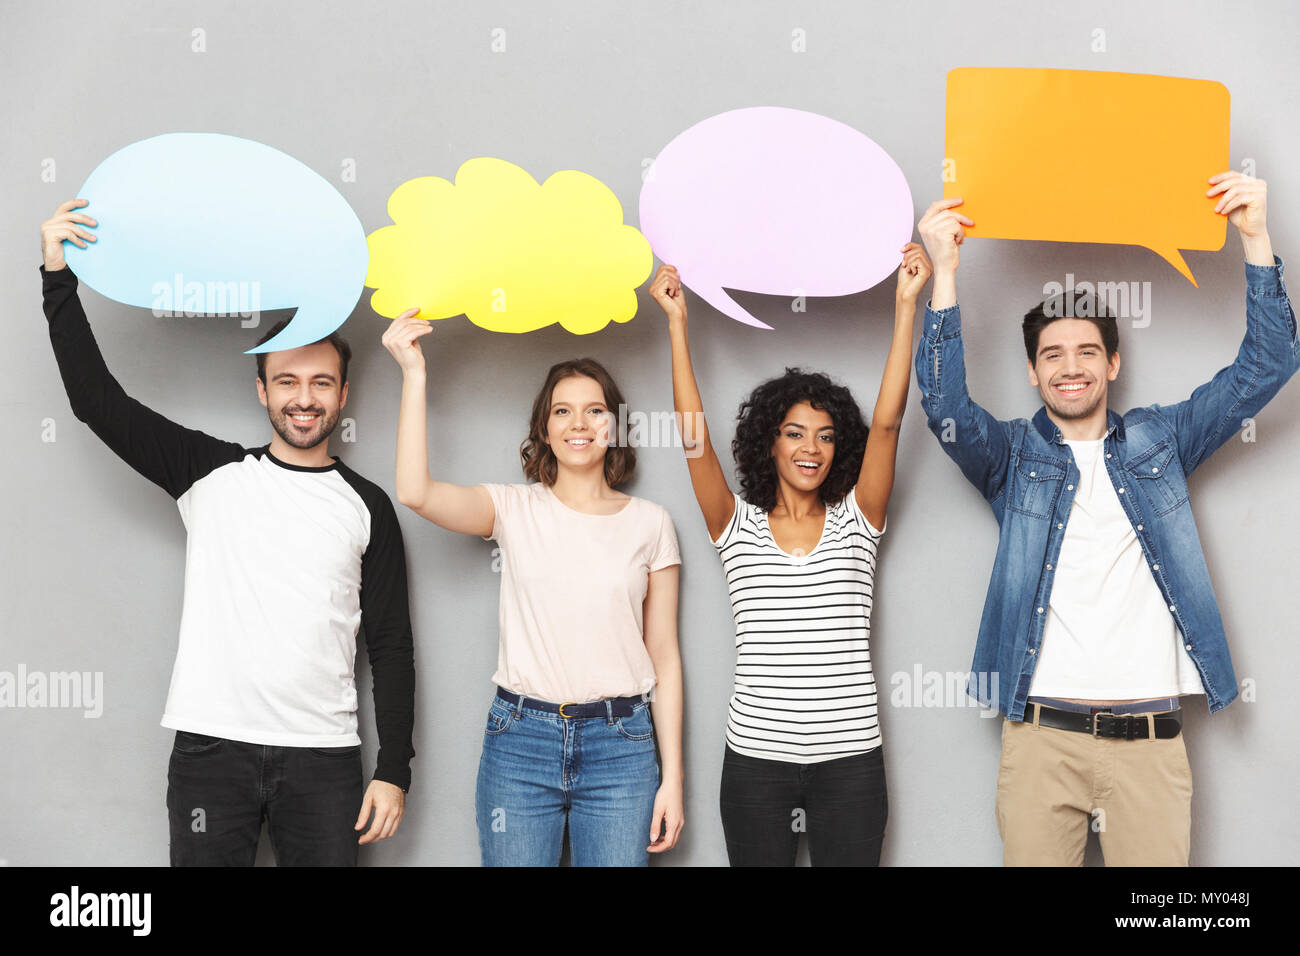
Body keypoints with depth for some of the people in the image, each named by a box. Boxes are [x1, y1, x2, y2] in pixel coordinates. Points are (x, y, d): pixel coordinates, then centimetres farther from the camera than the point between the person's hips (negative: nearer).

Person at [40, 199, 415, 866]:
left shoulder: (367, 506, 6)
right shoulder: (213, 473, 7)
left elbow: (390, 645, 6)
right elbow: (98, 400, 2)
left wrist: (393, 772, 1)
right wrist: (58, 278, -4)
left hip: (323, 759, 0)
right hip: (211, 749, 0)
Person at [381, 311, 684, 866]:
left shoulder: (649, 523, 6)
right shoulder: (514, 509, 4)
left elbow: (664, 654, 6)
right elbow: (416, 492, -15)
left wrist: (672, 777, 3)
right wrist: (414, 375, -14)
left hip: (619, 743, 1)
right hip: (520, 737, 0)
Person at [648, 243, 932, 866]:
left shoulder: (855, 521, 5)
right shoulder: (738, 527, 3)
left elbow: (886, 423, -6)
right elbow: (693, 434, -7)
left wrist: (906, 304, -11)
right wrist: (676, 322, -10)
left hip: (850, 758, 0)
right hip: (756, 758, 0)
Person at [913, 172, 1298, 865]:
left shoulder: (1160, 440, 13)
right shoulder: (1012, 454, 8)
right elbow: (946, 409, -11)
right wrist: (944, 274, -19)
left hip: (1150, 741, 1)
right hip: (1040, 736, -1)